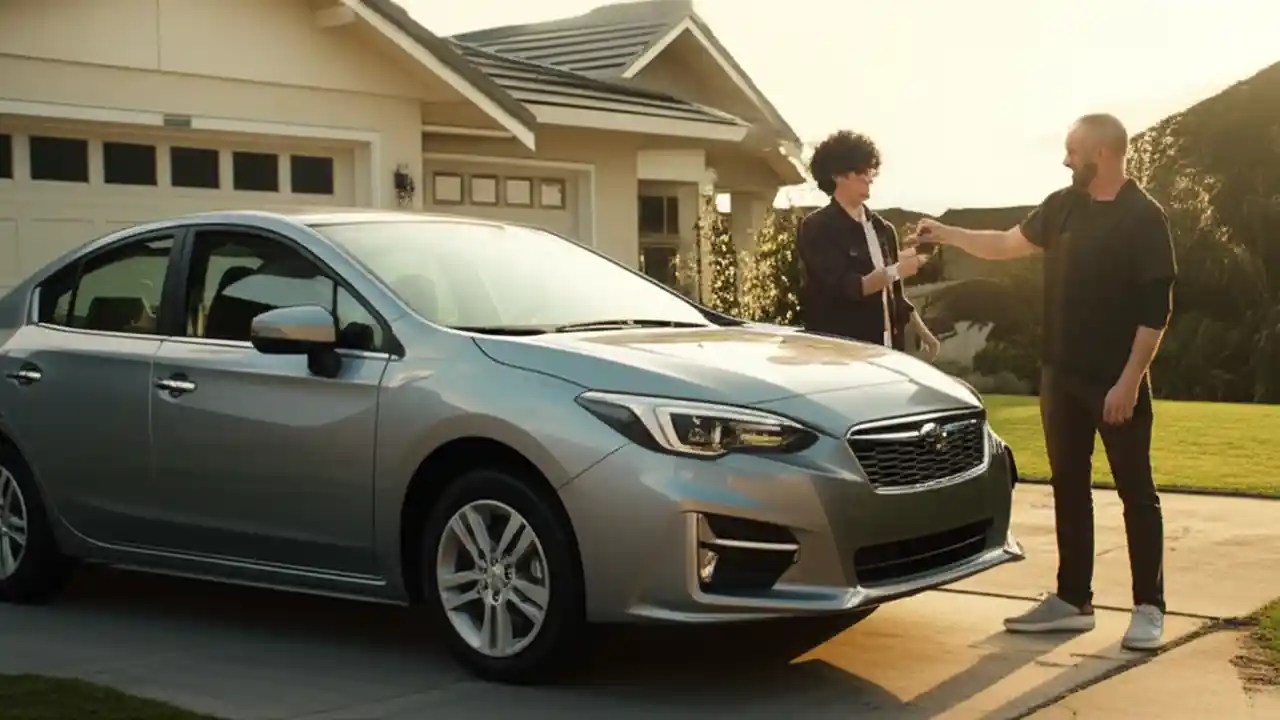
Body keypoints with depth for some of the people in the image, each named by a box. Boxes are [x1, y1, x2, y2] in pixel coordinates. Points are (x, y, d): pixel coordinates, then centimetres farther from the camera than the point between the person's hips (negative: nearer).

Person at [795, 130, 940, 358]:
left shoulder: (882, 229, 15)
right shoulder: (817, 228, -6)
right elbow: (844, 288, -16)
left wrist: (922, 332, 12)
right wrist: (895, 271, -21)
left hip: (887, 348, 6)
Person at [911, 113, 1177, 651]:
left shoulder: (1144, 217, -11)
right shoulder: (1064, 206, 8)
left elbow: (1157, 307, -14)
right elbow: (1009, 244, 23)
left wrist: (1130, 380, -19)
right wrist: (946, 235, 17)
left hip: (1116, 380, -6)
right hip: (1062, 373, 7)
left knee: (1136, 492, 0)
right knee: (1068, 487, 10)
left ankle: (1149, 608, 6)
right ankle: (1072, 600, 18)